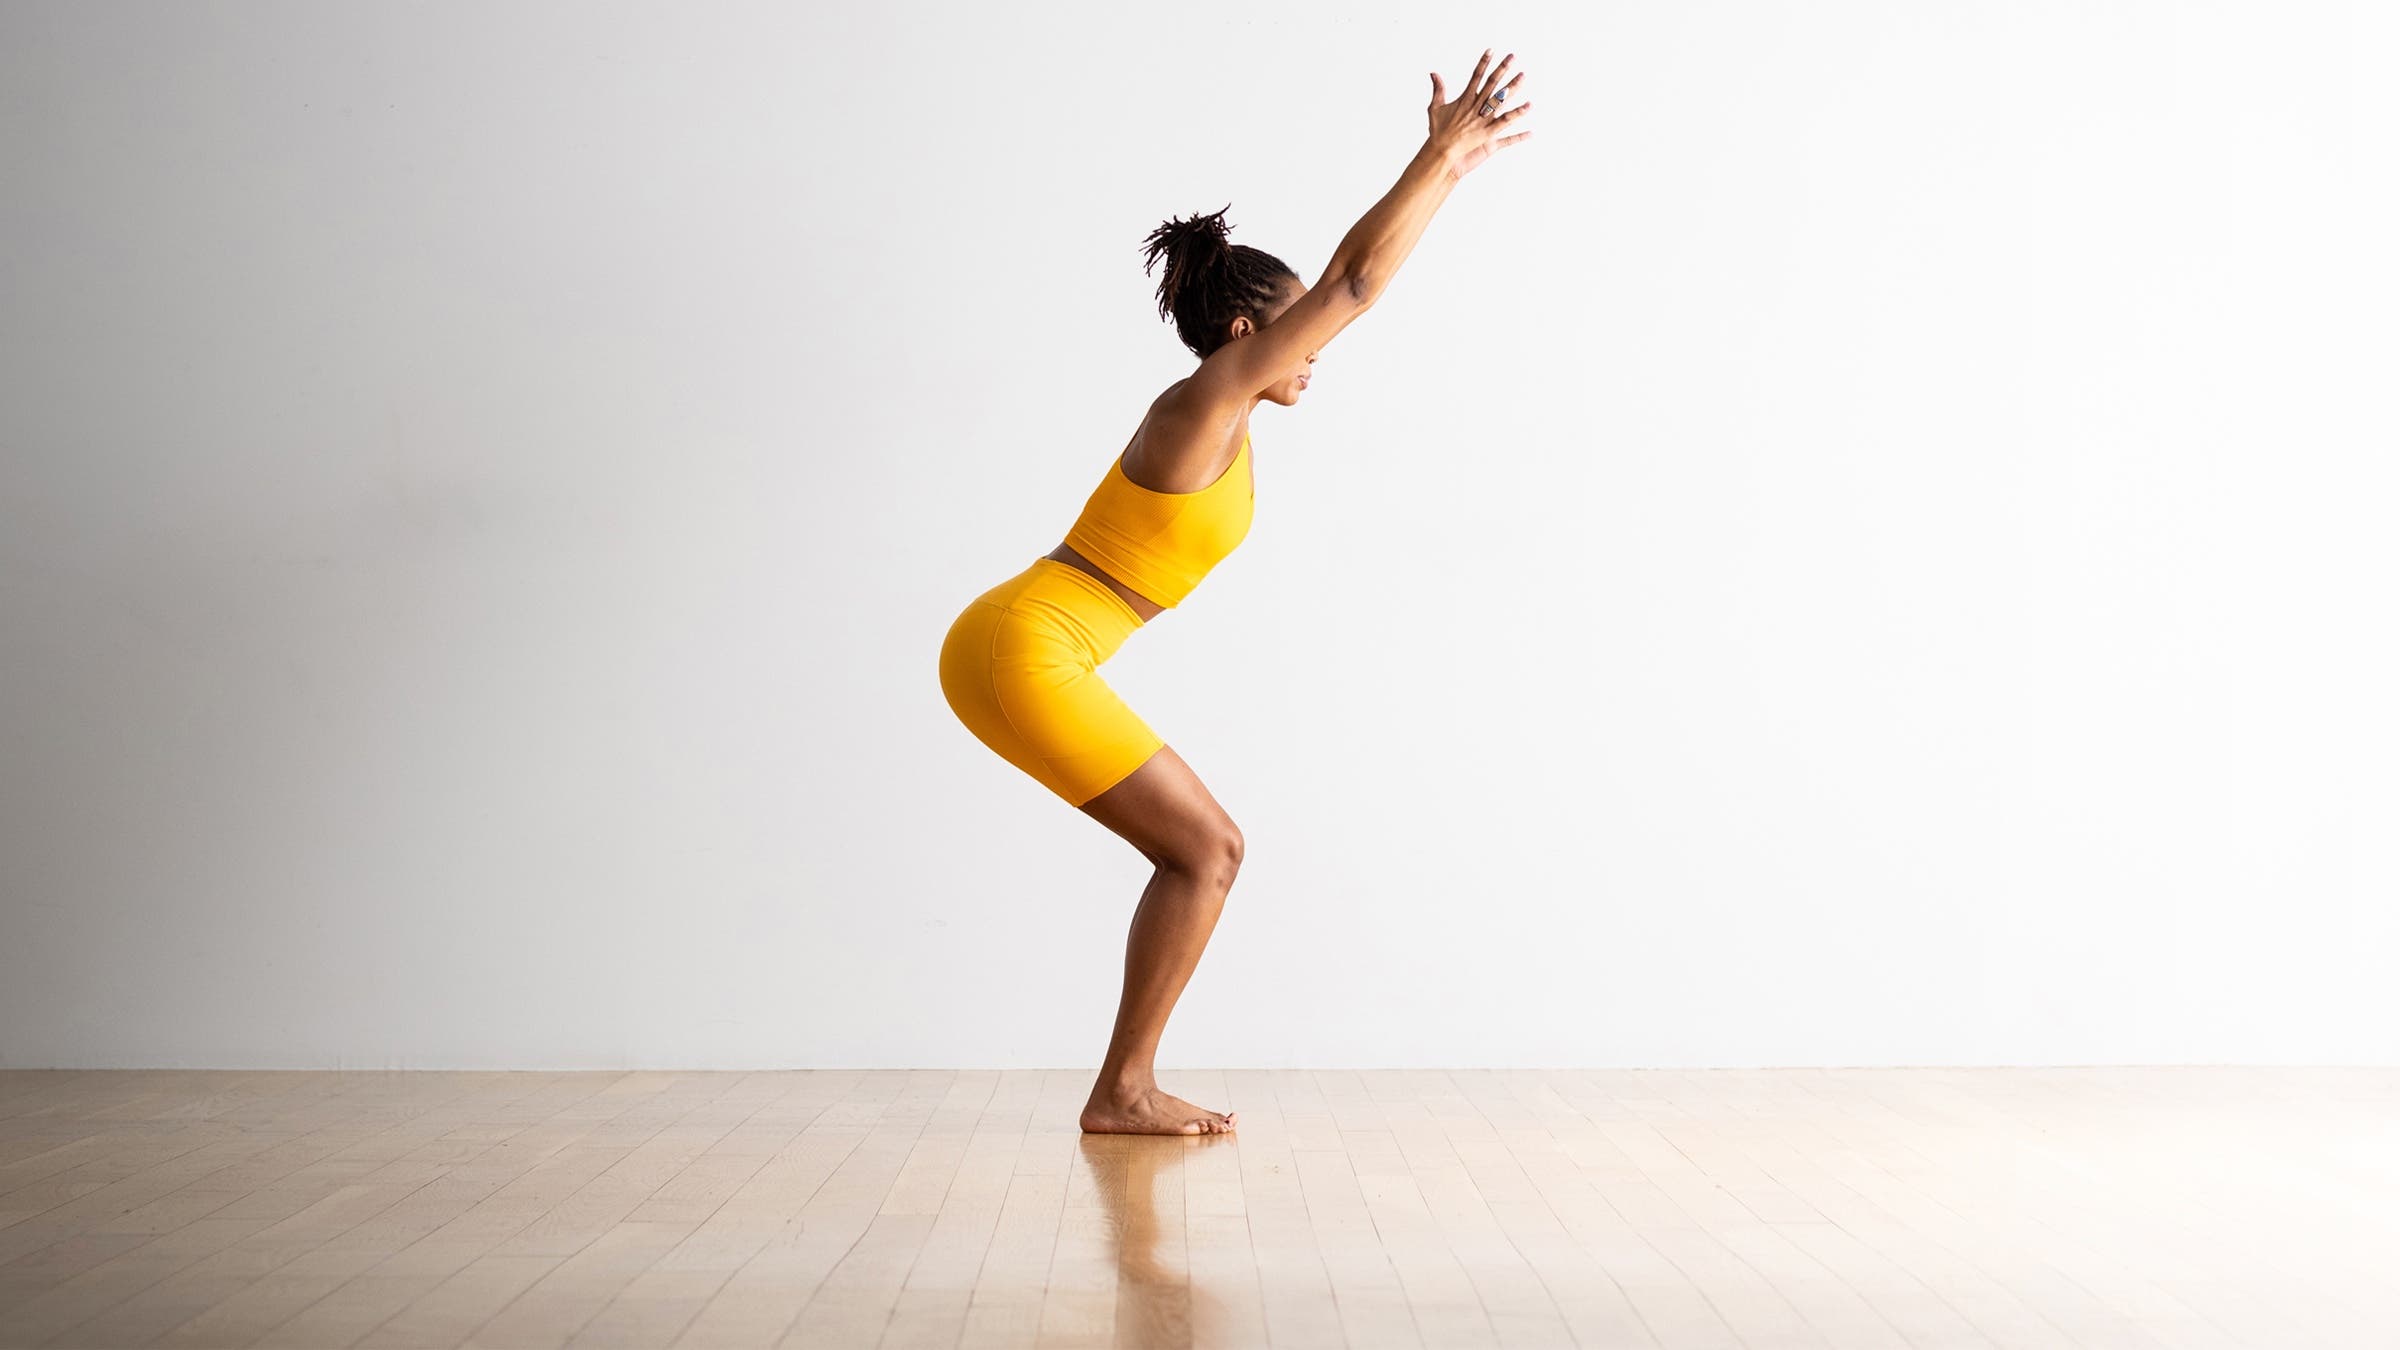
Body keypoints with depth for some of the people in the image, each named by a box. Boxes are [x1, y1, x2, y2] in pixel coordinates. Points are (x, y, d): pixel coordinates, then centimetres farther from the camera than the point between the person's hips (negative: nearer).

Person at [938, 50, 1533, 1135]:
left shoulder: (1222, 410, 16)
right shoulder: (1210, 396, -10)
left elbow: (1345, 281, 21)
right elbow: (1353, 286, -12)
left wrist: (1442, 167, 24)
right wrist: (1441, 159, -6)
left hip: (1018, 649, 10)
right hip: (1025, 651, -10)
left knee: (1201, 850, 11)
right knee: (1208, 849, -5)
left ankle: (1127, 1086, 14)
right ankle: (1123, 1093, 2)